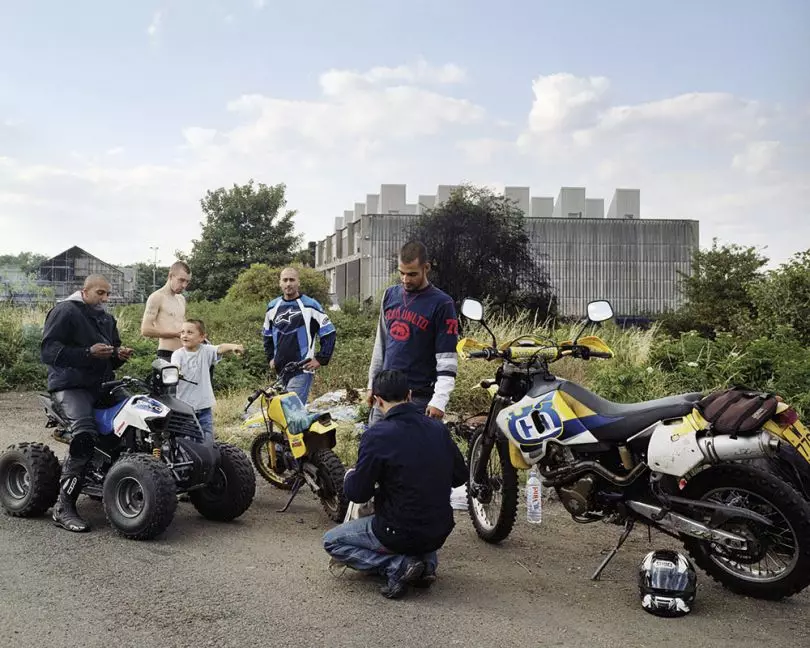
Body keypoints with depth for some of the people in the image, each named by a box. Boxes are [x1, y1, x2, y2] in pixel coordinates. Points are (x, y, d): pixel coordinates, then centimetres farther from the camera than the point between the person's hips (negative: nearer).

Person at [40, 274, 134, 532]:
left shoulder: (107, 319, 22)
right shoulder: (64, 311, -2)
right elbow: (48, 351, -12)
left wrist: (120, 355, 4)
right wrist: (88, 353, -22)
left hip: (102, 385, 8)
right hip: (70, 386, -8)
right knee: (85, 436, -29)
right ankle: (64, 508, -26)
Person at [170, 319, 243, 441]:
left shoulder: (206, 351, 0)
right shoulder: (178, 354, -3)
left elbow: (220, 349, -17)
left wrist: (232, 346, -39)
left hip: (204, 405, 1)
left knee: (207, 440, 7)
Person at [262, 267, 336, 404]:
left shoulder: (310, 305, -2)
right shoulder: (273, 307, 14)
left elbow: (330, 333, 0)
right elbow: (267, 335, 29)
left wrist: (321, 359, -4)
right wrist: (270, 358, 19)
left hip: (302, 370, -6)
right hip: (280, 370, 6)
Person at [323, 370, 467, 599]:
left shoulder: (377, 435, -18)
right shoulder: (438, 428, -2)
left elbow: (357, 493, -13)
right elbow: (459, 476, 9)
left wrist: (350, 477, 10)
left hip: (402, 534, -5)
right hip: (439, 533, 6)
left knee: (332, 542, 15)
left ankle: (398, 565, -5)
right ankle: (427, 561, 10)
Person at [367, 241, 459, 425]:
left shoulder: (441, 304, -8)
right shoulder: (391, 295, 10)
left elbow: (447, 360, -11)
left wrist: (439, 400, -19)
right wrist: (372, 383, 17)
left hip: (419, 398, -6)